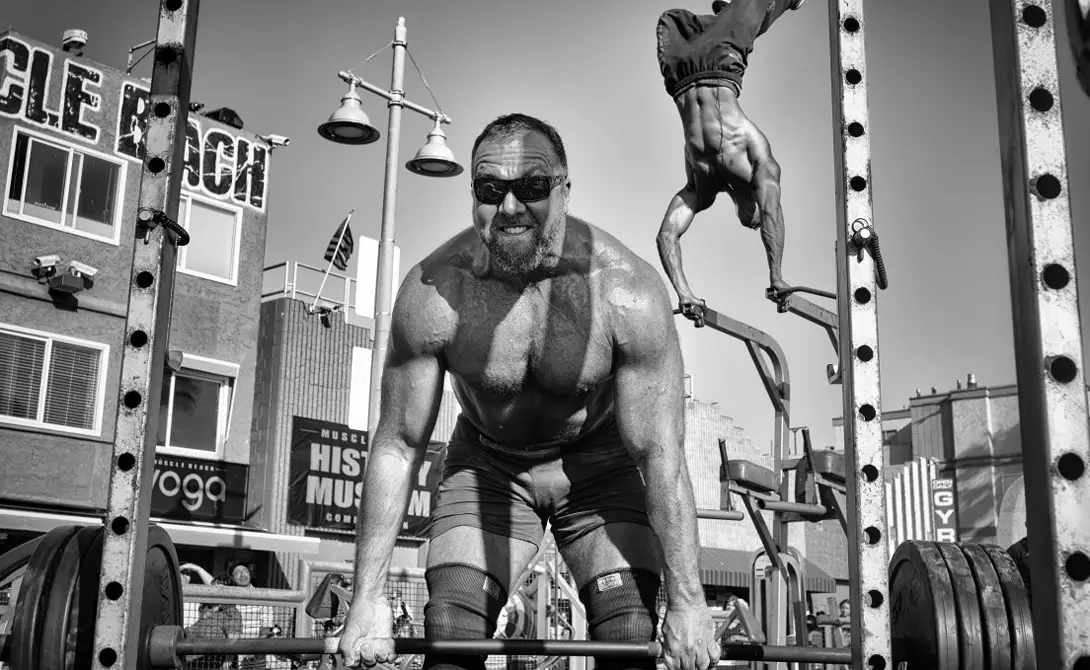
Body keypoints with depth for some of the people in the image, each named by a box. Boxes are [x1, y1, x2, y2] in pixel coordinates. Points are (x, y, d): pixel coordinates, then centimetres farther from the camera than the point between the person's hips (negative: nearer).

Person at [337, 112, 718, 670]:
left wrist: (687, 602, -21)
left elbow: (660, 453, -23)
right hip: (486, 466, 1)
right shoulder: (432, 293, -25)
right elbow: (398, 445, -17)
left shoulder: (626, 291, -29)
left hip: (598, 462, -1)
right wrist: (368, 599, -17)